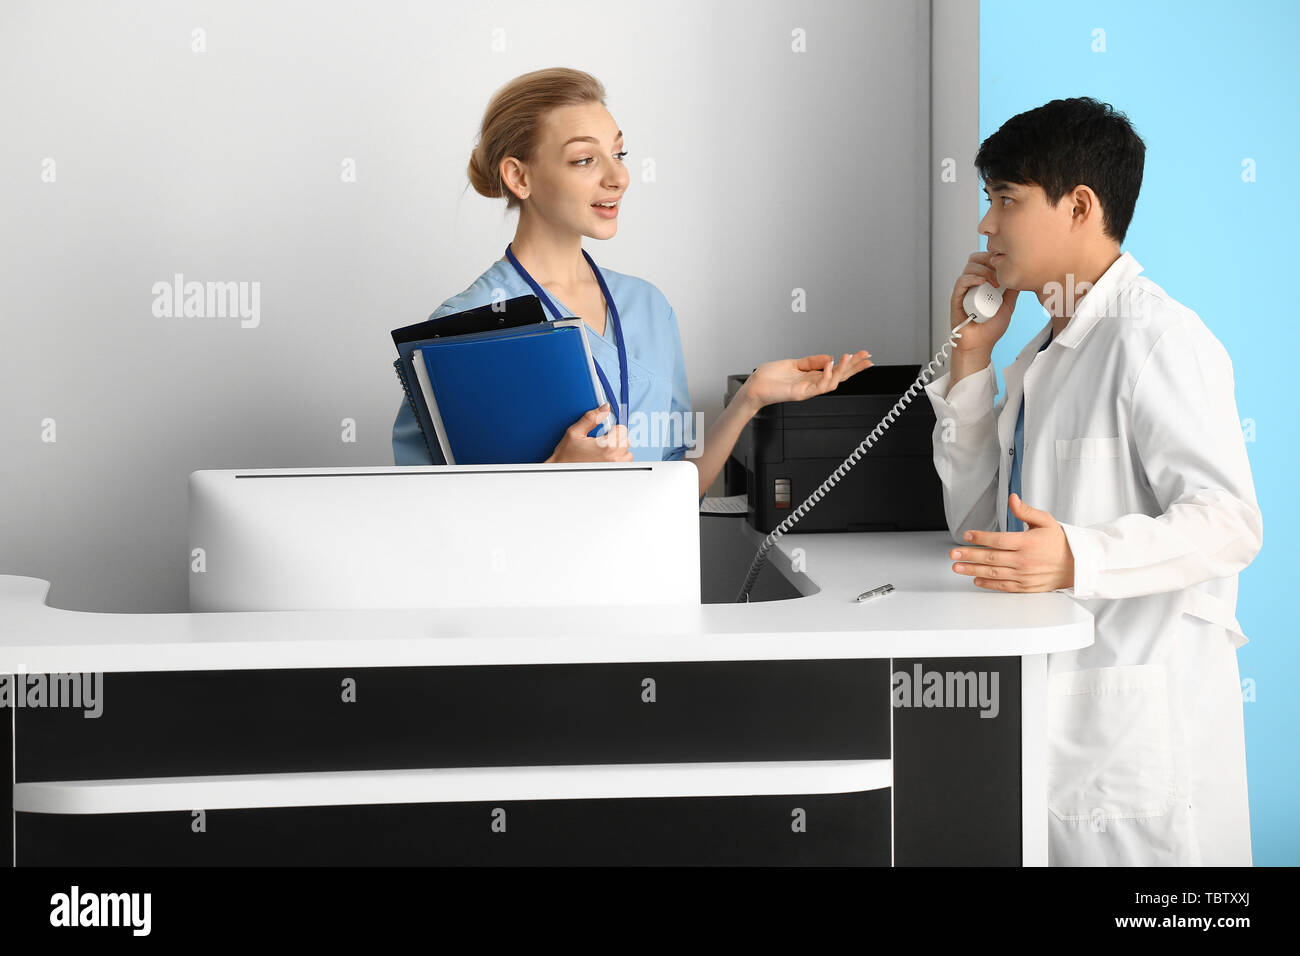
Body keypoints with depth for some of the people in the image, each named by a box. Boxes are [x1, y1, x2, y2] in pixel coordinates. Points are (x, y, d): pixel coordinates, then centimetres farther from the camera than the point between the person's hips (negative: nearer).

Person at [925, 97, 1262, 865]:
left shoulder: (1154, 337, -12)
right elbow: (978, 521, 17)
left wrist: (1079, 558, -35)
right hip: (1057, 711, 9)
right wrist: (972, 362, 9)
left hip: (1140, 720, -9)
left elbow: (1229, 521, -21)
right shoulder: (1044, 355, 17)